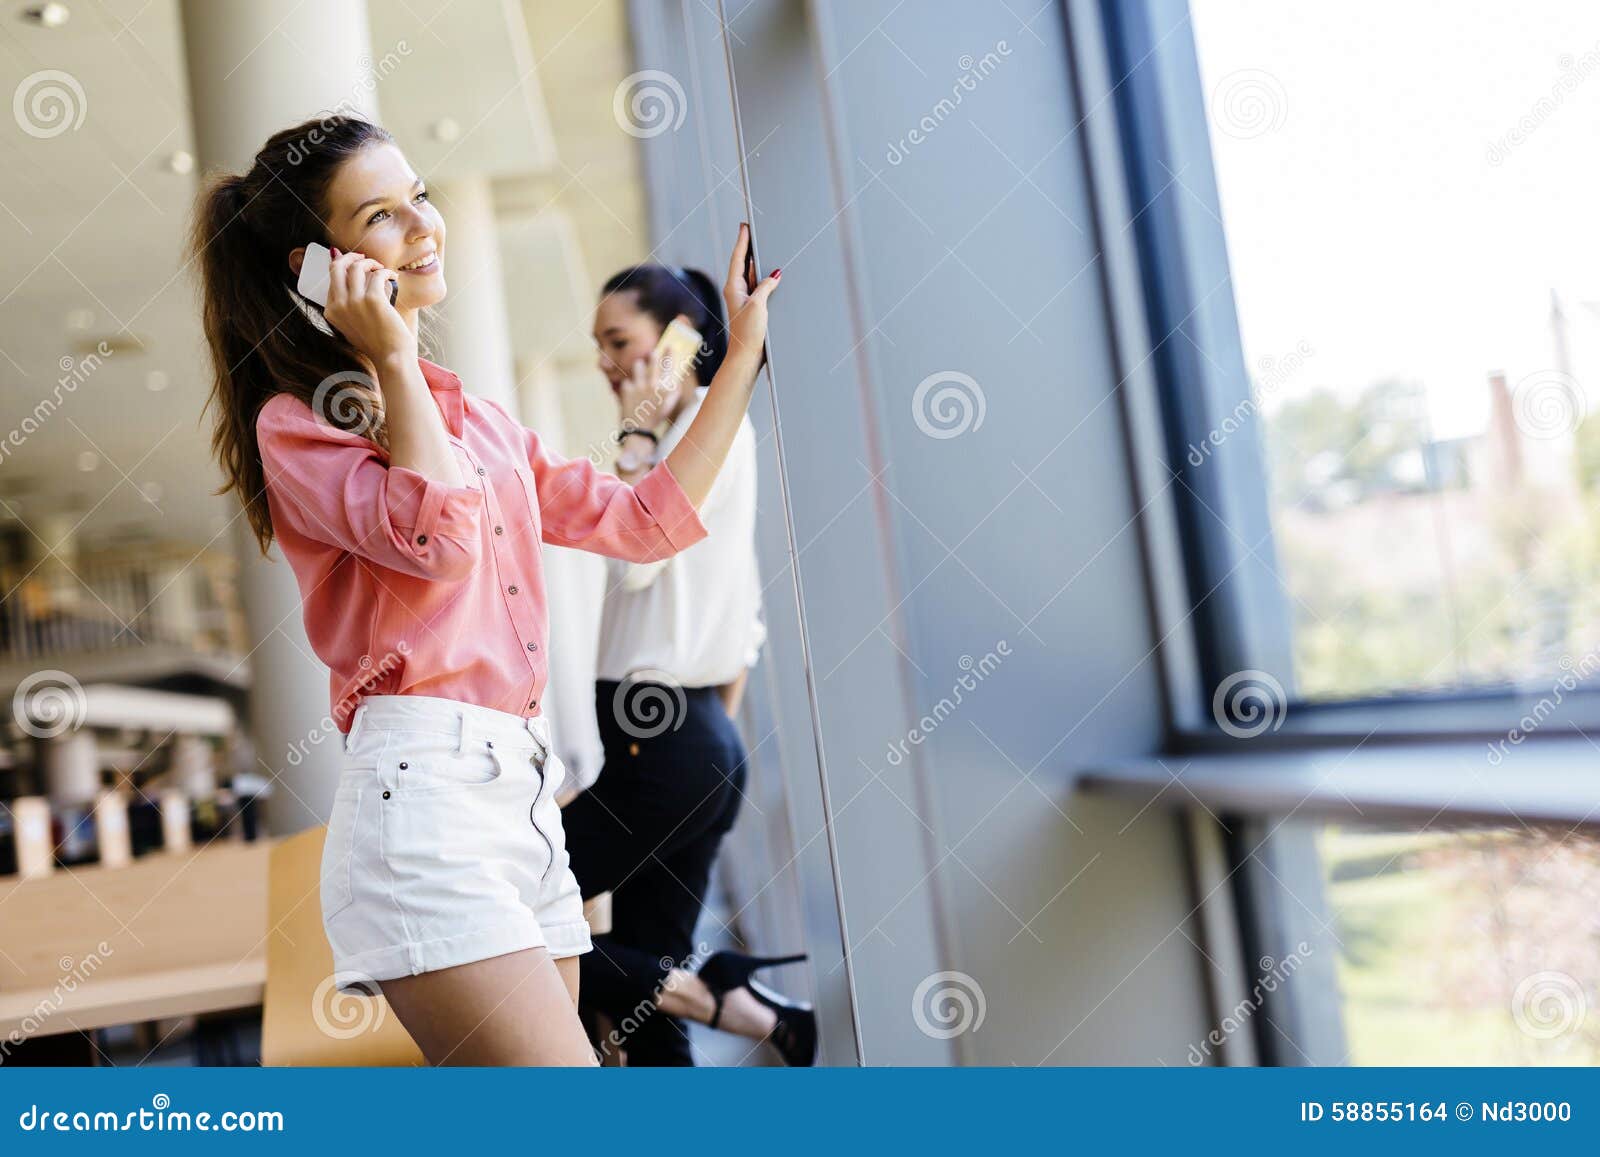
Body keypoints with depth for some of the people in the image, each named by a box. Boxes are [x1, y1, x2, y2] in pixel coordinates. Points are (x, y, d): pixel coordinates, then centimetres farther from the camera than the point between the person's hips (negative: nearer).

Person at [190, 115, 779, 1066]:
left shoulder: (476, 420, 22)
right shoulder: (296, 423, 1)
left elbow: (646, 519, 21)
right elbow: (437, 538, -18)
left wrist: (744, 353, 23)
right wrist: (392, 358, -6)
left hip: (525, 794, 7)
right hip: (425, 791, -7)